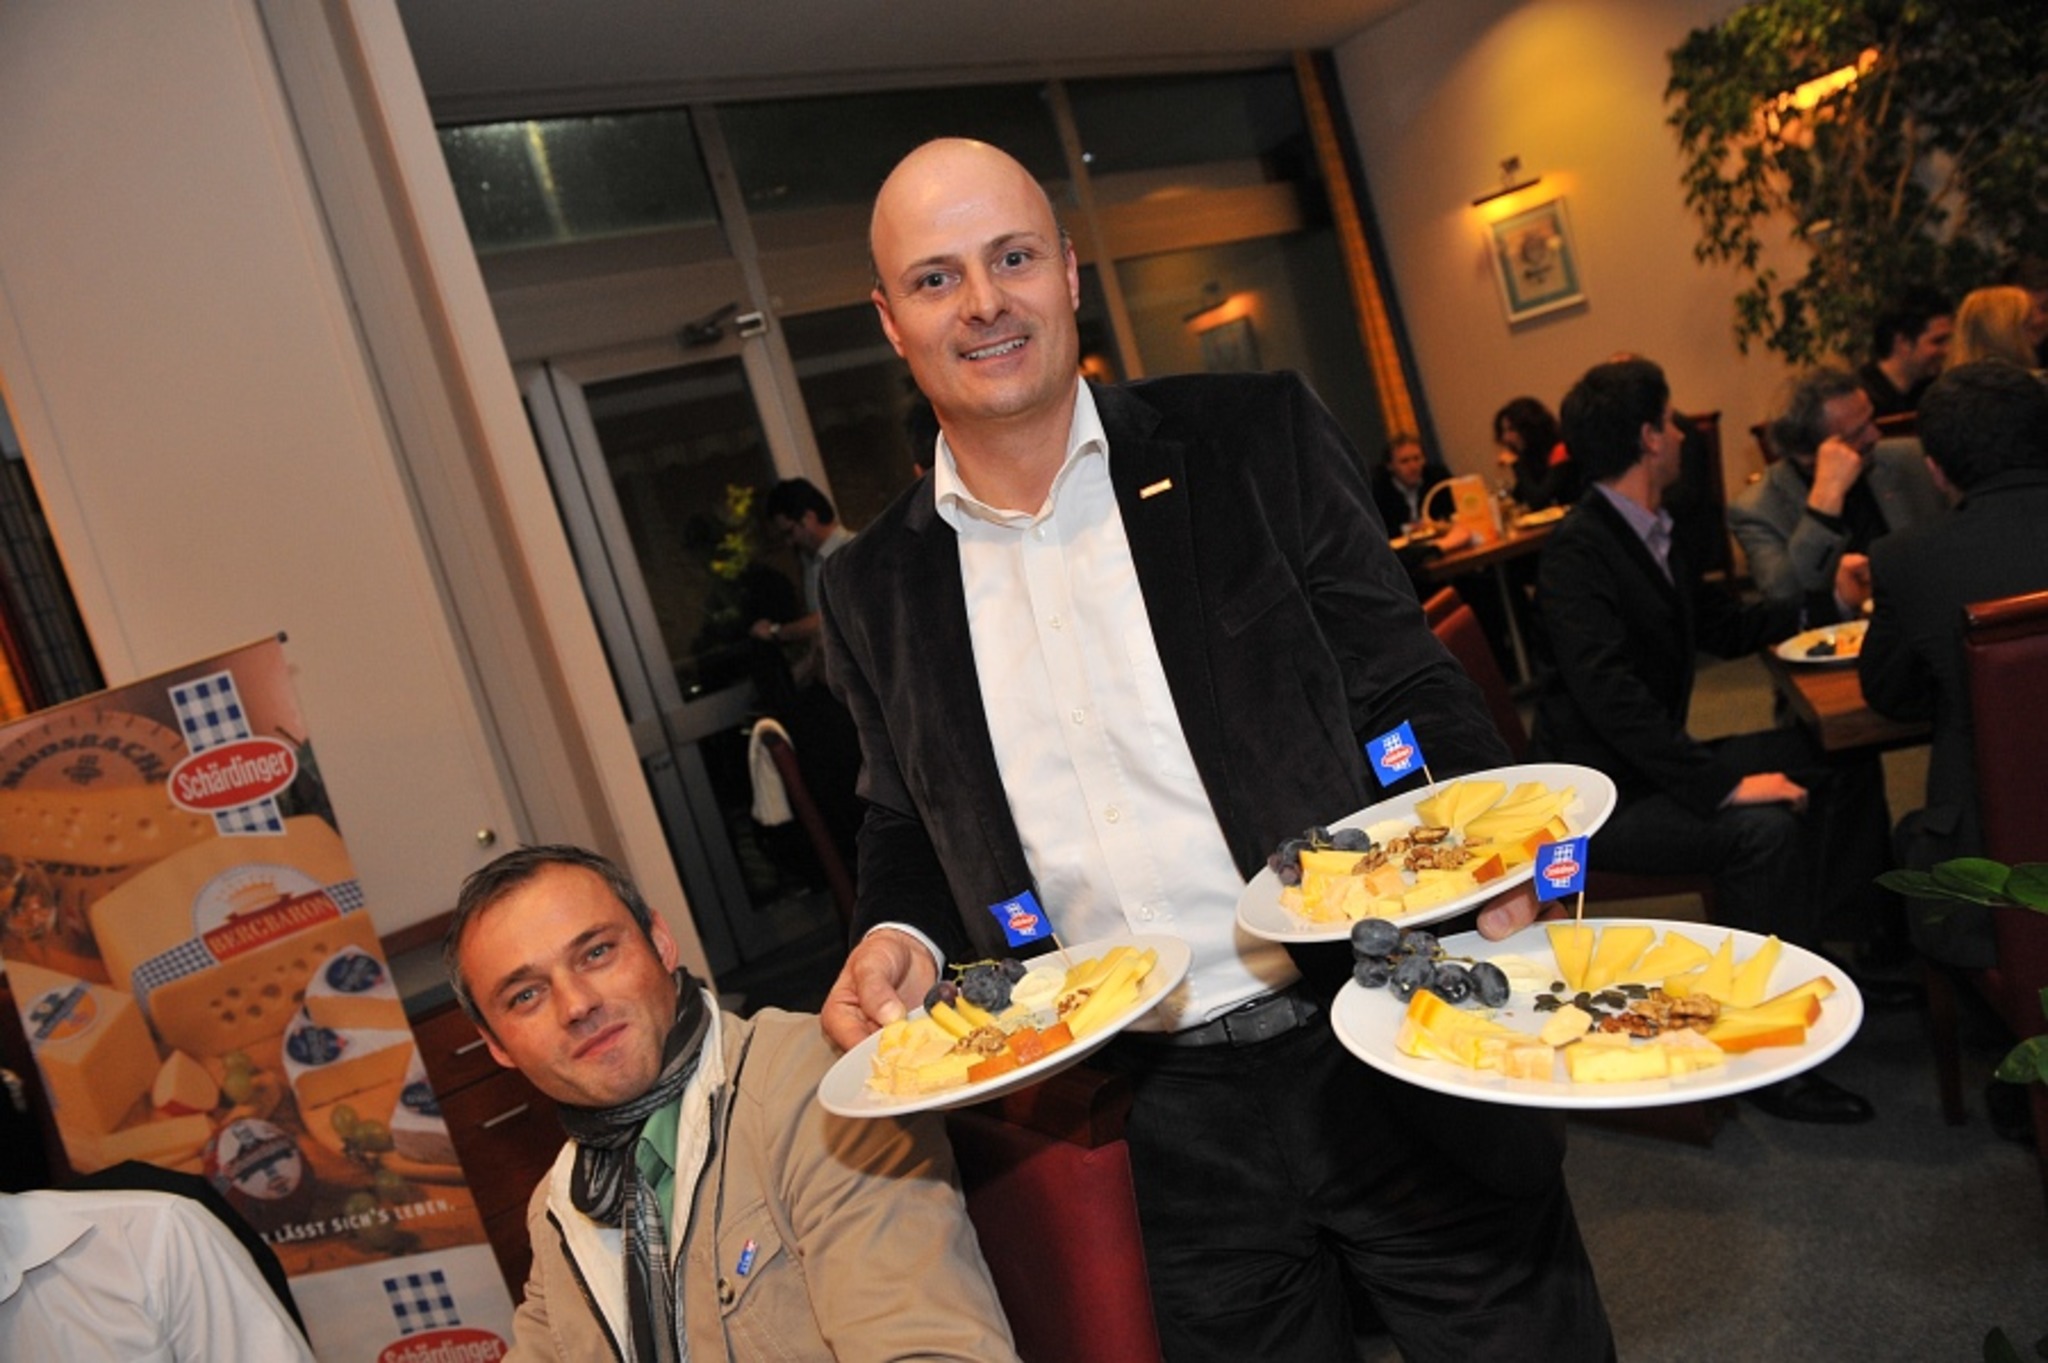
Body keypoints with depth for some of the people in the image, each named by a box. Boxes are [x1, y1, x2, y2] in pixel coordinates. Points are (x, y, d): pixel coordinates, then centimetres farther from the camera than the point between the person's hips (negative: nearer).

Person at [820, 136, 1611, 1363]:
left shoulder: (1257, 441, -2)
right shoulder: (877, 591, 4)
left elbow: (1406, 685, -2)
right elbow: (911, 826, 15)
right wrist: (900, 936, -5)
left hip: (1383, 1058, -1)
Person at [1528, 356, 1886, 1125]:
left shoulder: (1651, 535, 9)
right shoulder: (1578, 551, -20)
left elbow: (1722, 628, 23)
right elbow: (1607, 693, -30)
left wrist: (1830, 603, 16)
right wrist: (1721, 784, -31)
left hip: (1654, 764, 10)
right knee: (1763, 826, -28)